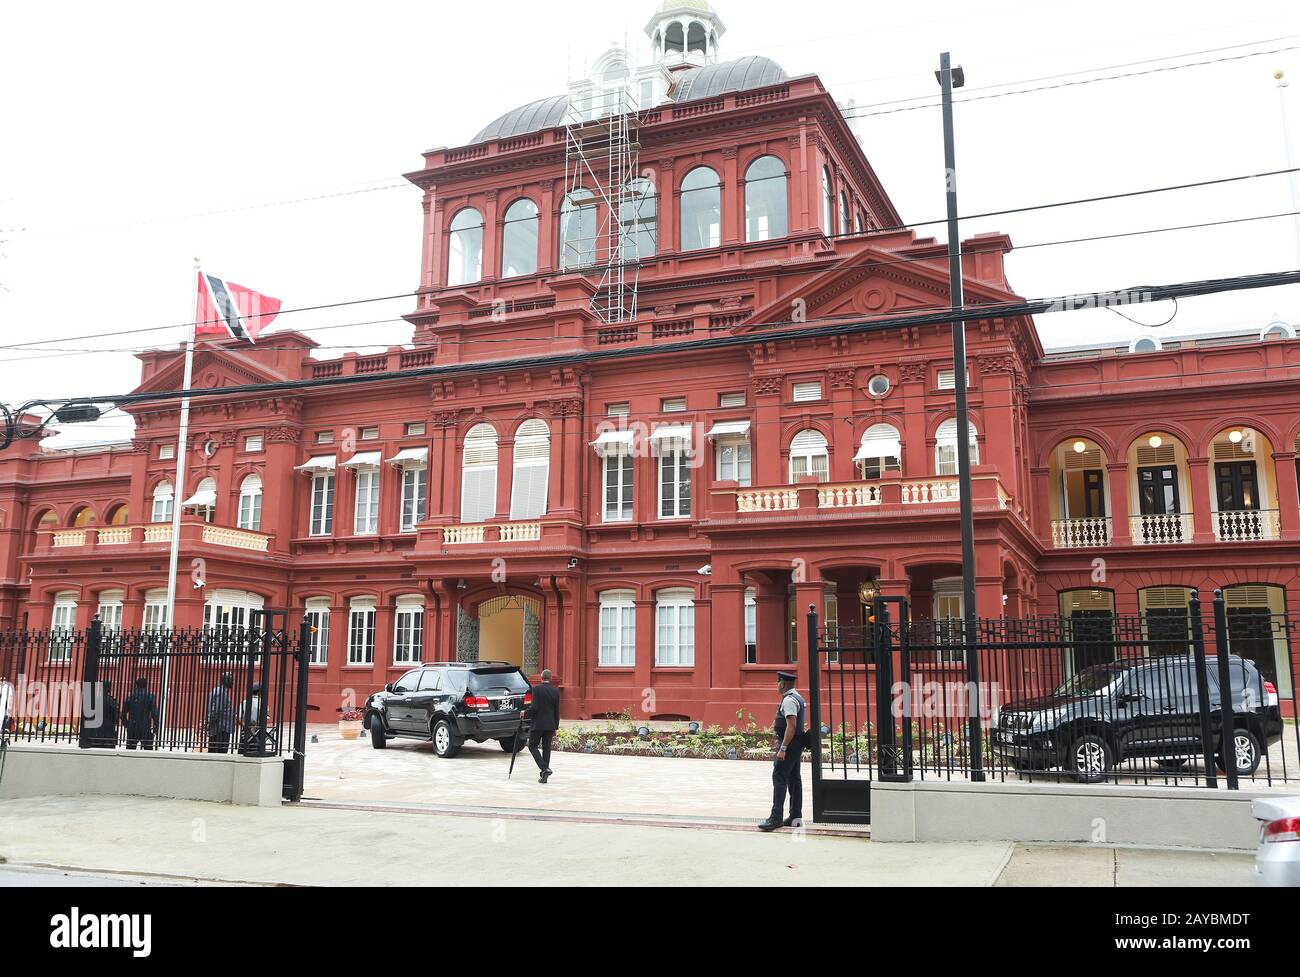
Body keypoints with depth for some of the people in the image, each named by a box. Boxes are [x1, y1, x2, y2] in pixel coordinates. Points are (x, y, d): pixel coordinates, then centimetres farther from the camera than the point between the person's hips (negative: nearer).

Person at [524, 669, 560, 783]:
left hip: (538, 724, -5)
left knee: (533, 746, 6)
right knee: (546, 748, 10)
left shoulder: (537, 689, -10)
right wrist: (555, 727, 14)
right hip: (550, 725, 5)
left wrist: (525, 713, 2)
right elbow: (557, 711, 7)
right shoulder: (556, 691, 4)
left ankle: (545, 769, -12)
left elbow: (535, 707, -16)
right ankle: (544, 776, 11)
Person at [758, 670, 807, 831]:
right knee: (794, 778, 13)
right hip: (797, 745, 11)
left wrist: (782, 748, -25)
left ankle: (776, 818, -16)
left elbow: (791, 726, -24)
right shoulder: (798, 698, 16)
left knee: (779, 778, -12)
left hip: (789, 744, -11)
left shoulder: (789, 700, -17)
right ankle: (795, 816, 17)